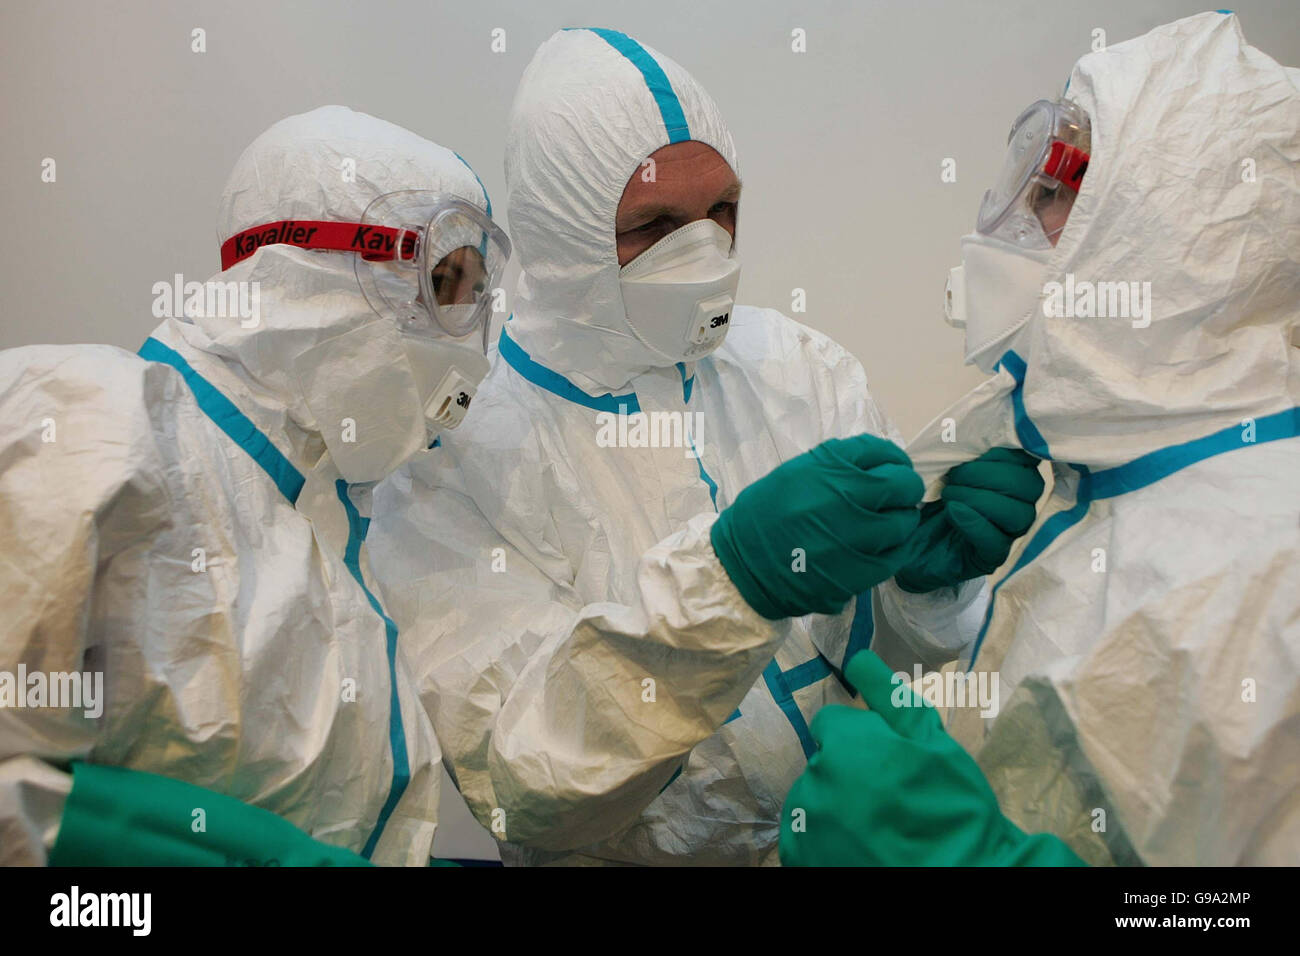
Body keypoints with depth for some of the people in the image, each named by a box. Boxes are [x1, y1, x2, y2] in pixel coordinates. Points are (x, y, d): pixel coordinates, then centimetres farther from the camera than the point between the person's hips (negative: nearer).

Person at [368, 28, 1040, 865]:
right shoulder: (452, 455, -12)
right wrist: (726, 582, -30)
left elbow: (905, 662, 5)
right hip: (626, 853, -2)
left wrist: (929, 576, -16)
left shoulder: (801, 367, 1)